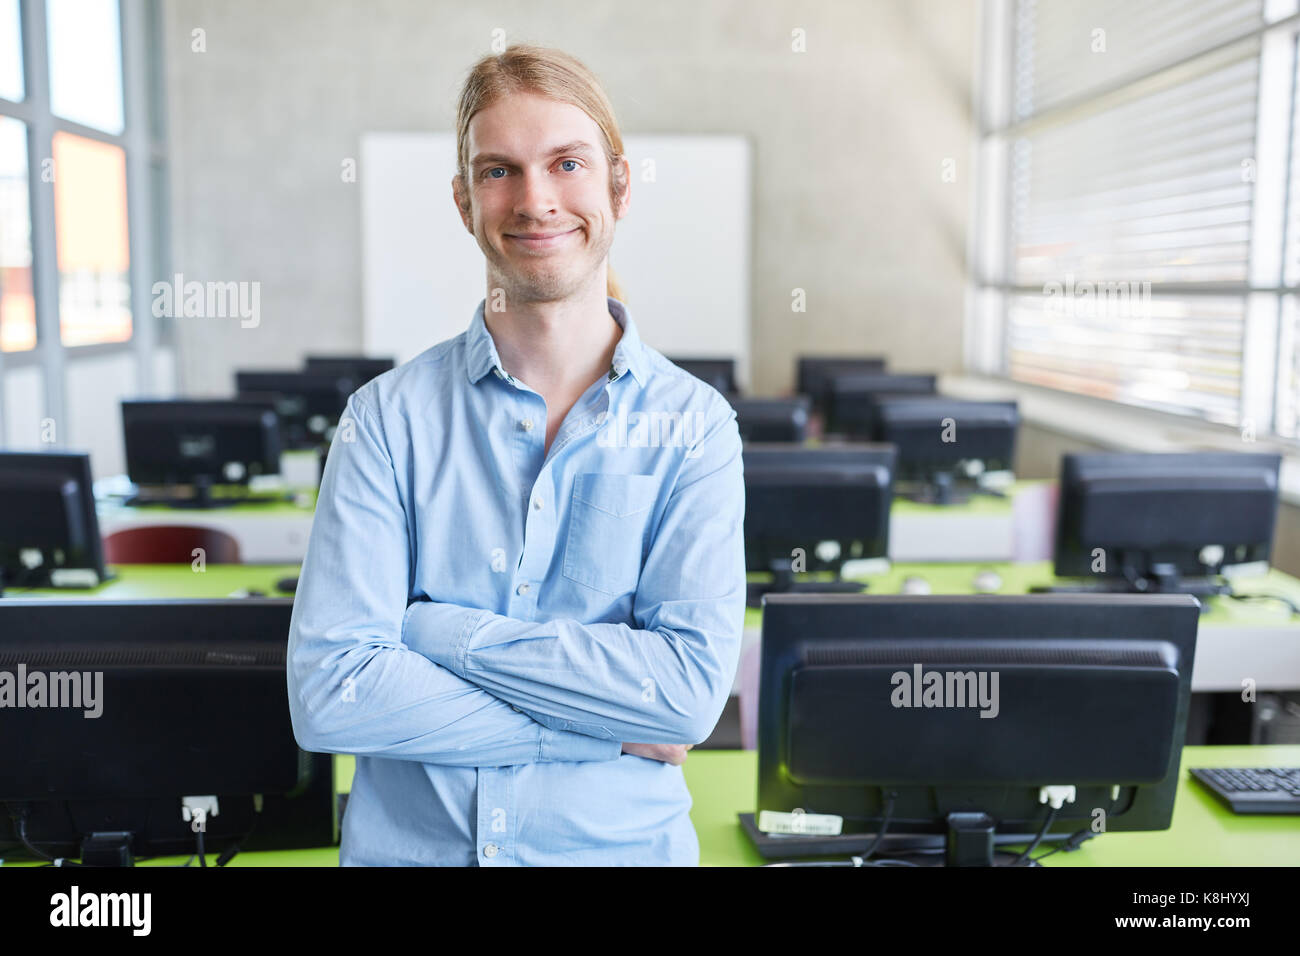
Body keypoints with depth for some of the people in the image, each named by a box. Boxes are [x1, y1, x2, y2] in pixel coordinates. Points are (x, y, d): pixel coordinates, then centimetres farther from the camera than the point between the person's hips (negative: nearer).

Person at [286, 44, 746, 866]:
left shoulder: (693, 423, -7)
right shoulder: (388, 416, -8)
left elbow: (693, 687, -18)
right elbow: (327, 695, -16)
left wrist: (444, 632, -18)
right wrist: (606, 727, -18)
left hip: (622, 841, 0)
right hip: (405, 843, 0)